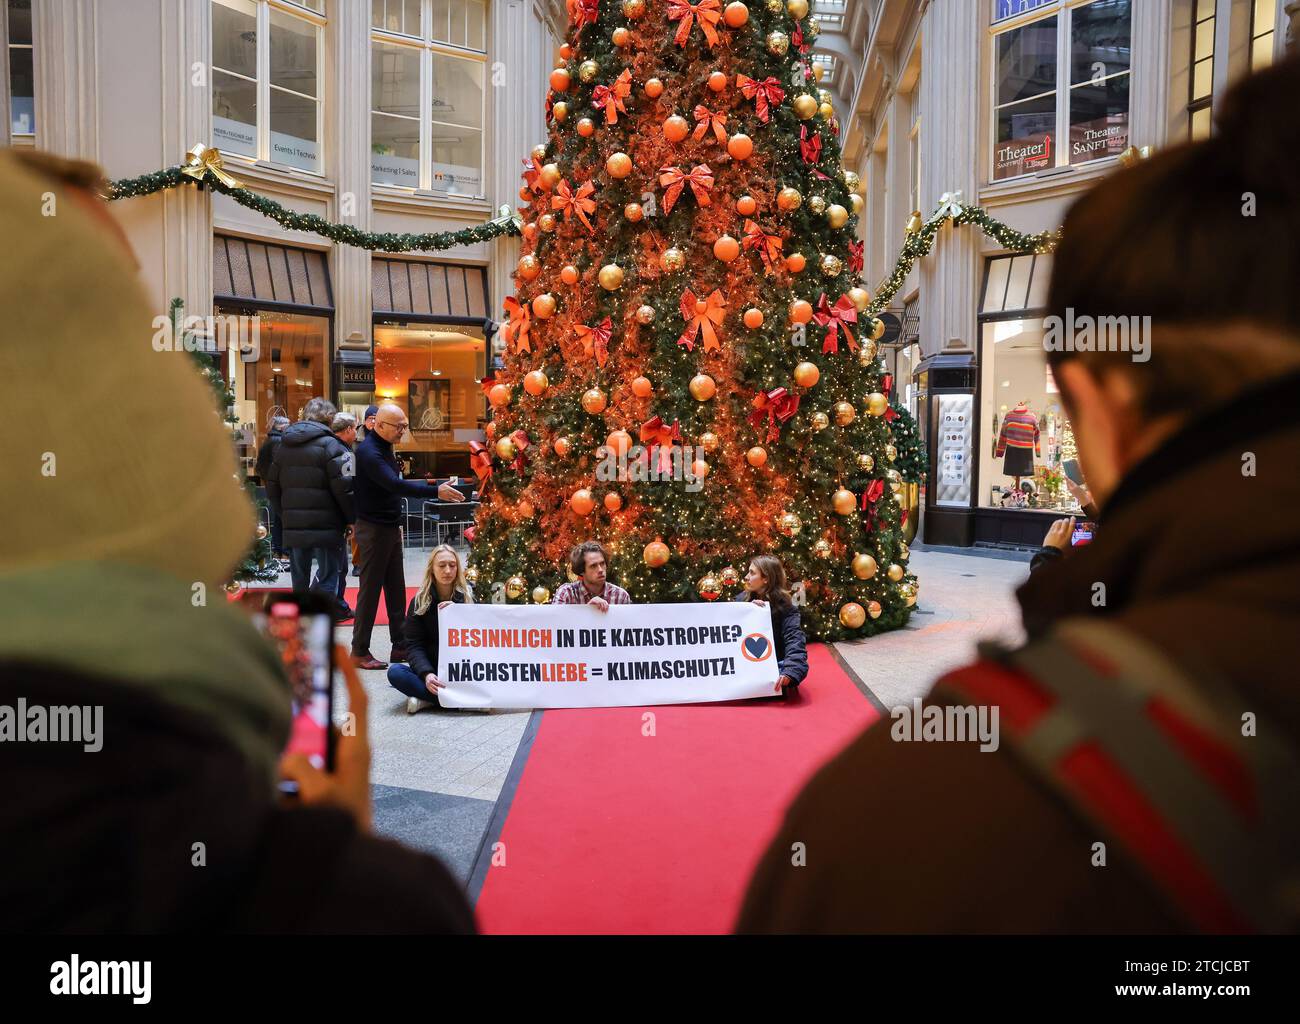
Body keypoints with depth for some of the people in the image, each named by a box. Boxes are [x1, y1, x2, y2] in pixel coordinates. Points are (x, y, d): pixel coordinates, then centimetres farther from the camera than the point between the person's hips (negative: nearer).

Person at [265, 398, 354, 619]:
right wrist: (353, 518, -7)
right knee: (327, 576, 2)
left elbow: (272, 487, 15)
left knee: (300, 577, 15)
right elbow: (343, 488, -16)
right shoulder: (329, 445, -10)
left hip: (293, 526, 6)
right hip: (325, 526, -6)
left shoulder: (284, 445, 12)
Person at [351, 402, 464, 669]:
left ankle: (400, 646, 18)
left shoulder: (384, 447, 12)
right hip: (373, 529, -9)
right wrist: (436, 492, -37)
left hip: (390, 527, 9)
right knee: (370, 589, -2)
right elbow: (395, 485, -31)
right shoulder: (369, 452, -19)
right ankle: (359, 651, 8)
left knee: (396, 590, 11)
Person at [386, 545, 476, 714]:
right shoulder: (419, 601, 1)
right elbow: (414, 645, -4)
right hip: (432, 669, 1)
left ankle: (426, 699, -25)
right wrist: (426, 673, -24)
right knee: (395, 672, -28)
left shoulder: (468, 596, 2)